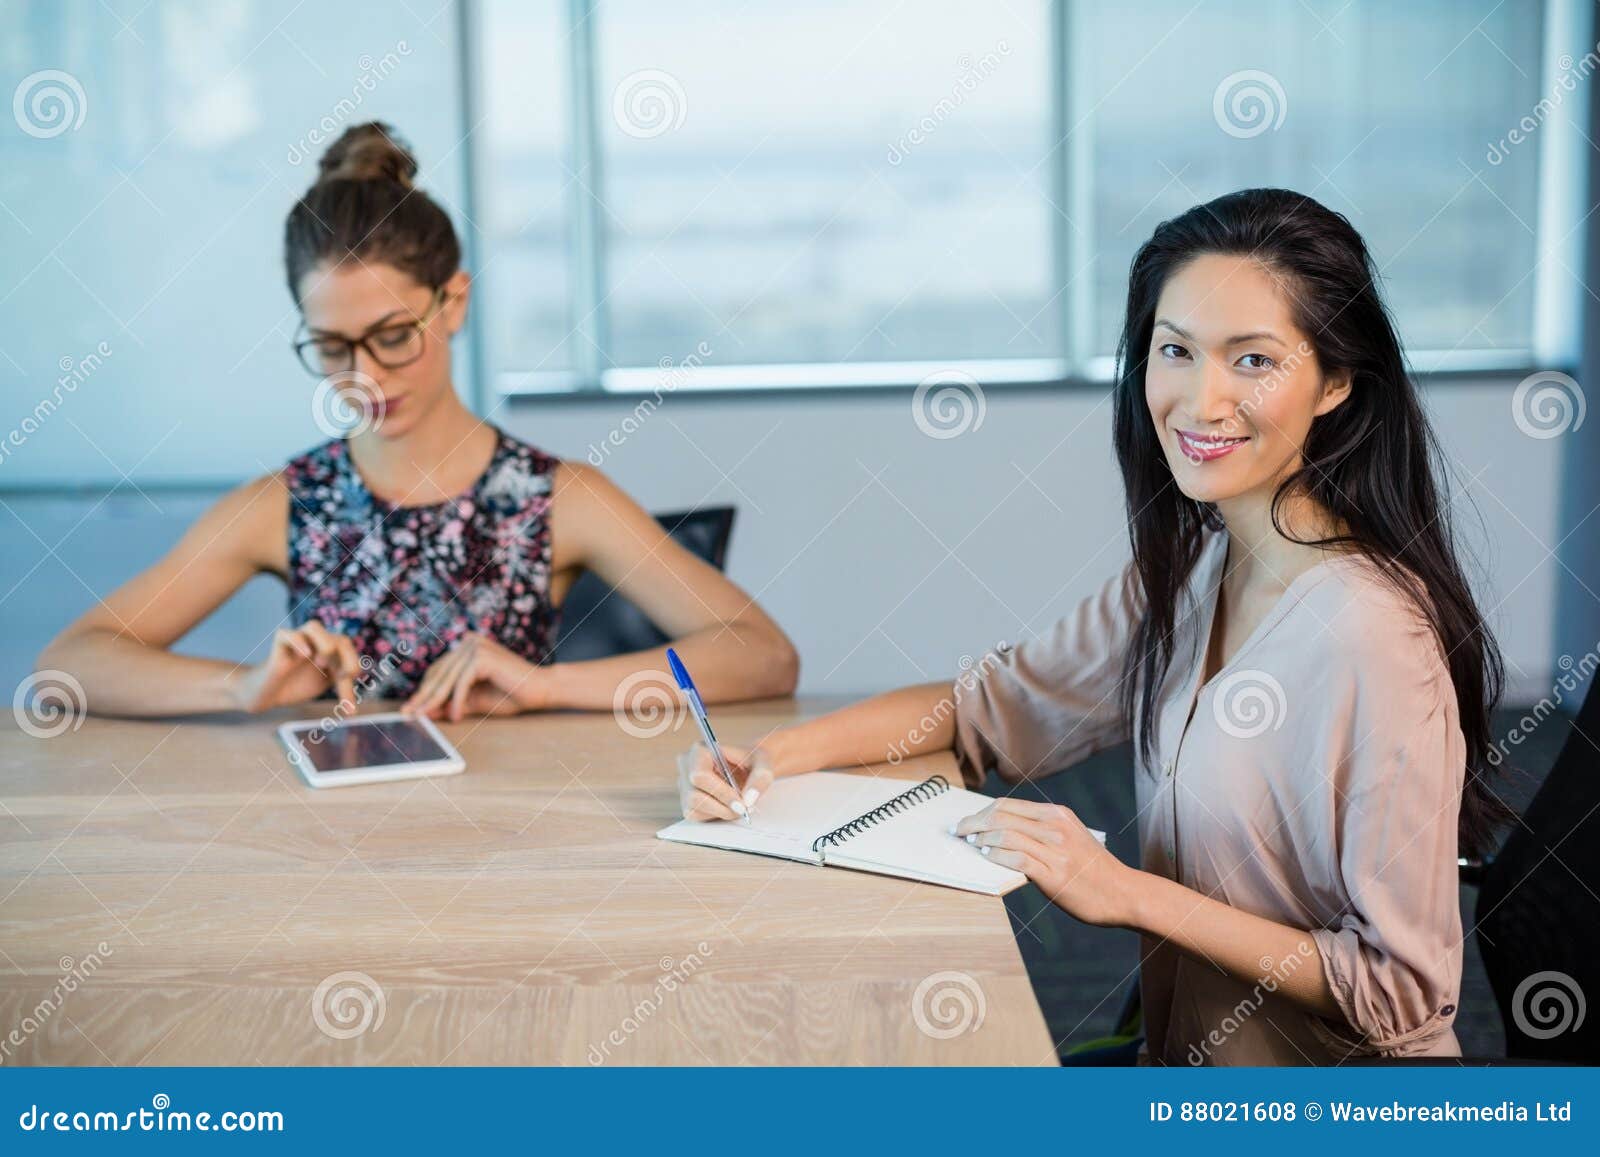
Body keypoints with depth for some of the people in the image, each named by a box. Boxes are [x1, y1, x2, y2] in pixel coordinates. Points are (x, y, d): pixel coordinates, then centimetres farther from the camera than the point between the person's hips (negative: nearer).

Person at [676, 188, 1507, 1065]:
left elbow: (1401, 991, -20)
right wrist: (783, 752, -5)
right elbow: (998, 702, 10)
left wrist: (1128, 893, -22)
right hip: (1188, 1054, 6)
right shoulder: (1189, 566, 0)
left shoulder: (1365, 635, -24)